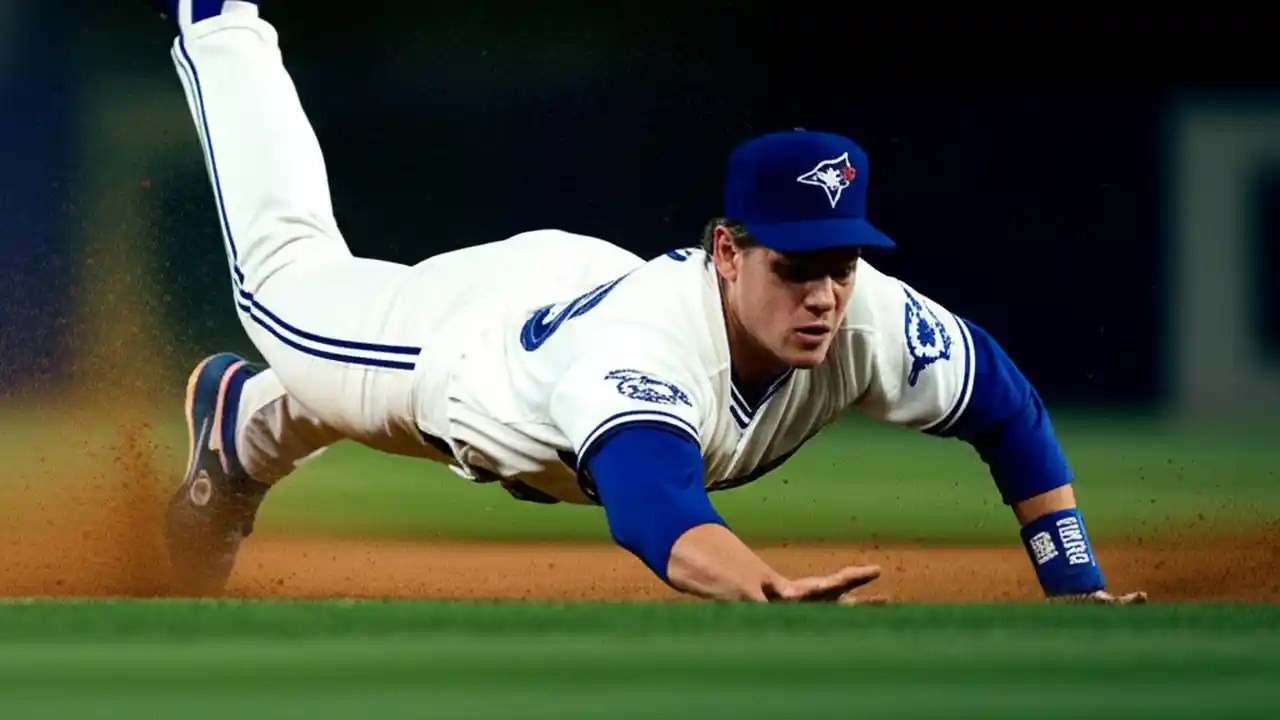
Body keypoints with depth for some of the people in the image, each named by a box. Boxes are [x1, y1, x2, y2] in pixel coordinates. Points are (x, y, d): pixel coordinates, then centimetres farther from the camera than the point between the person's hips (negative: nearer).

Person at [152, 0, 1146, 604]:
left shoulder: (865, 318, -37)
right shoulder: (651, 347, -54)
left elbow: (1006, 406, -20)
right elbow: (654, 505, -73)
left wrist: (1076, 590, -27)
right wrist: (771, 596, -93)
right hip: (455, 332, -4)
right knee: (283, 274, 26)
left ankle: (249, 419, 65)